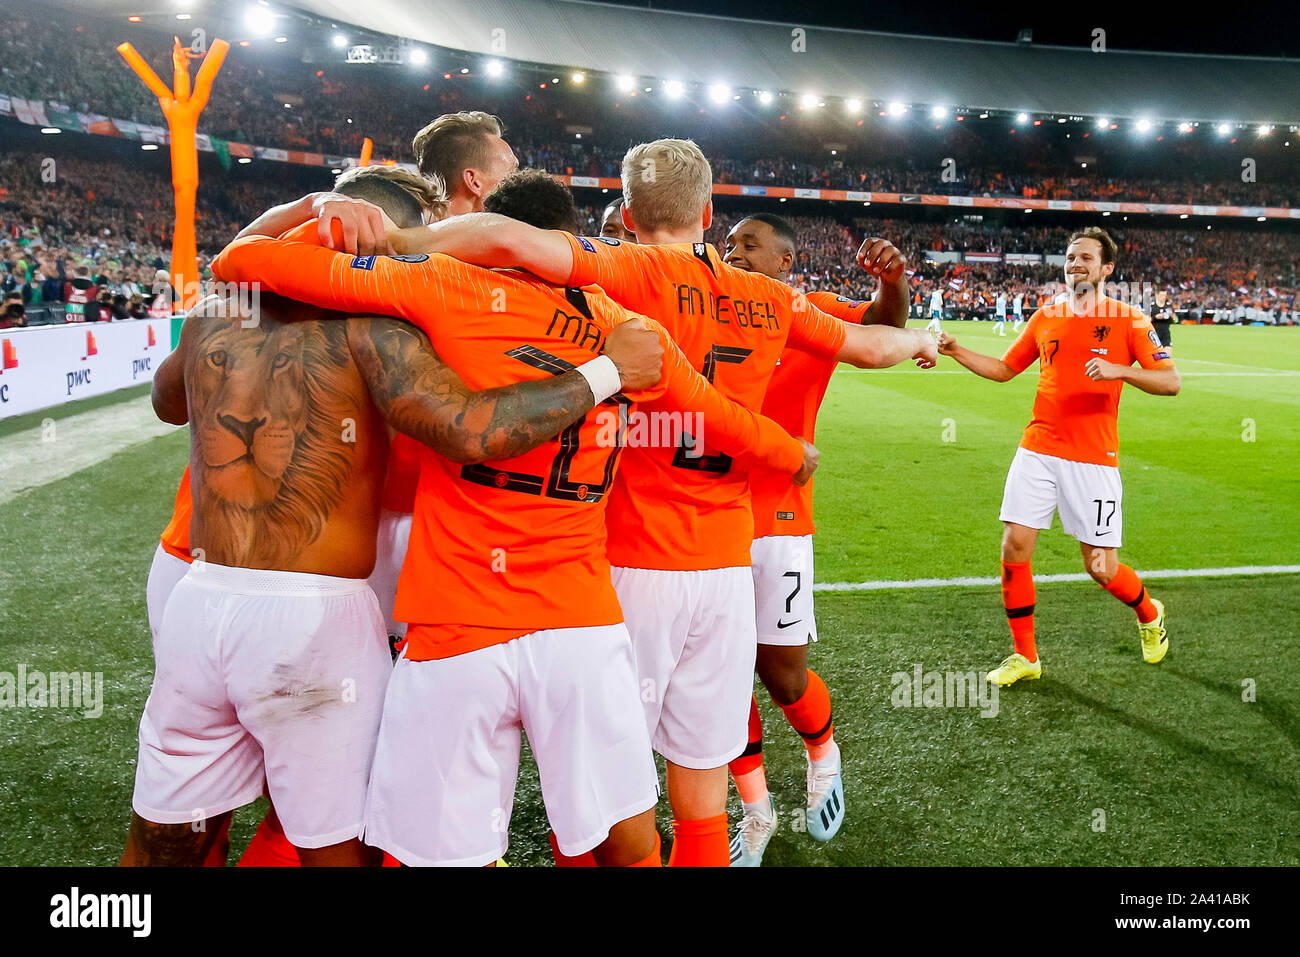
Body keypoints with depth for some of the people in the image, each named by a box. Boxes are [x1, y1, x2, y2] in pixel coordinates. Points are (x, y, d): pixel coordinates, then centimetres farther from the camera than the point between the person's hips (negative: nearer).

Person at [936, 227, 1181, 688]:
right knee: (1014, 548, -5)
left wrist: (1120, 369, -23)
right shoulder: (1046, 317, 10)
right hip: (1037, 451, 3)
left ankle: (1148, 615, 35)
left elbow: (1171, 382, -7)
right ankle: (1025, 656, 12)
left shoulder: (1127, 320, -1)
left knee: (1101, 568, 0)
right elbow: (1004, 368, 19)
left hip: (1094, 460, -3)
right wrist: (955, 351, 6)